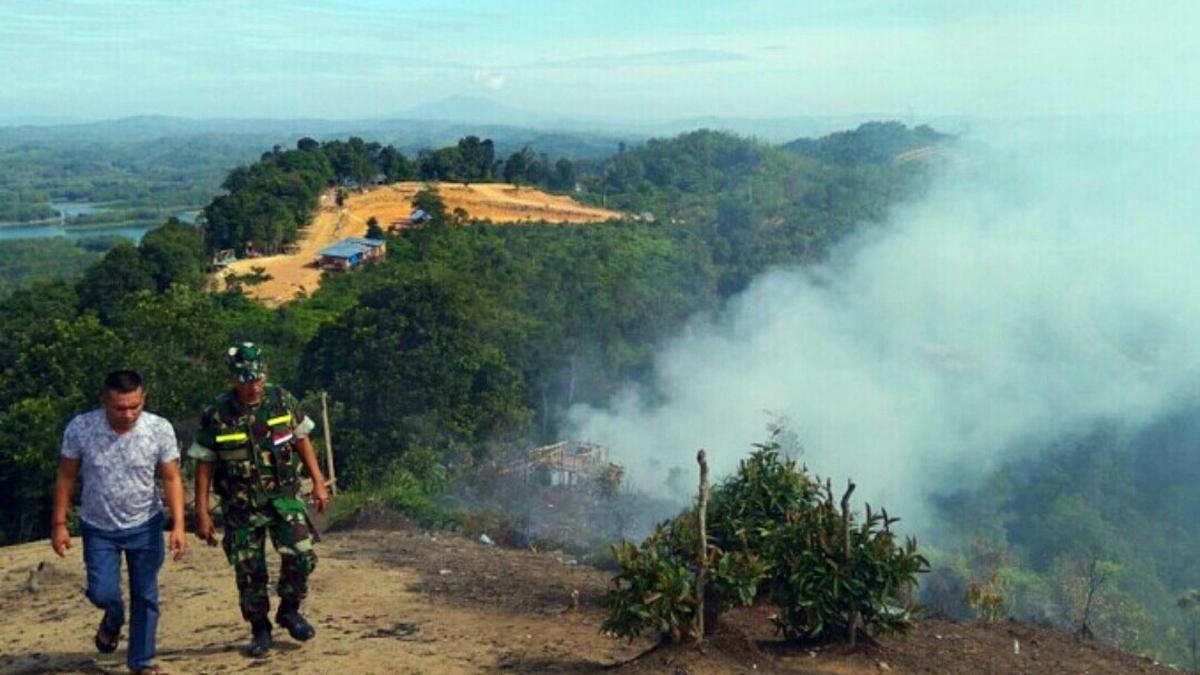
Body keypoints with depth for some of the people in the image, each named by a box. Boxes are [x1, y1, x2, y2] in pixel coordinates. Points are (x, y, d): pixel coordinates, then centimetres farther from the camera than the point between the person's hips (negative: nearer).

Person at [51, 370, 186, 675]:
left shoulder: (160, 429, -18)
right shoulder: (80, 428, -17)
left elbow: (172, 479, -11)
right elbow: (66, 477, -5)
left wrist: (178, 526, -18)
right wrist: (59, 524, -4)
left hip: (144, 526, 0)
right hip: (98, 528, 0)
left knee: (145, 596, 6)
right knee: (102, 593, -4)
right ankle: (114, 619, 33)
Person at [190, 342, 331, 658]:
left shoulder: (282, 401, -5)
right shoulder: (216, 416, -11)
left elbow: (302, 440, 7)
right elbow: (204, 465, -5)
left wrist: (318, 482, 5)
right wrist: (202, 513, -6)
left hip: (284, 496, 1)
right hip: (242, 505, -1)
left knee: (301, 555, -12)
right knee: (248, 570, 3)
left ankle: (289, 610, 14)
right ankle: (260, 629, 23)